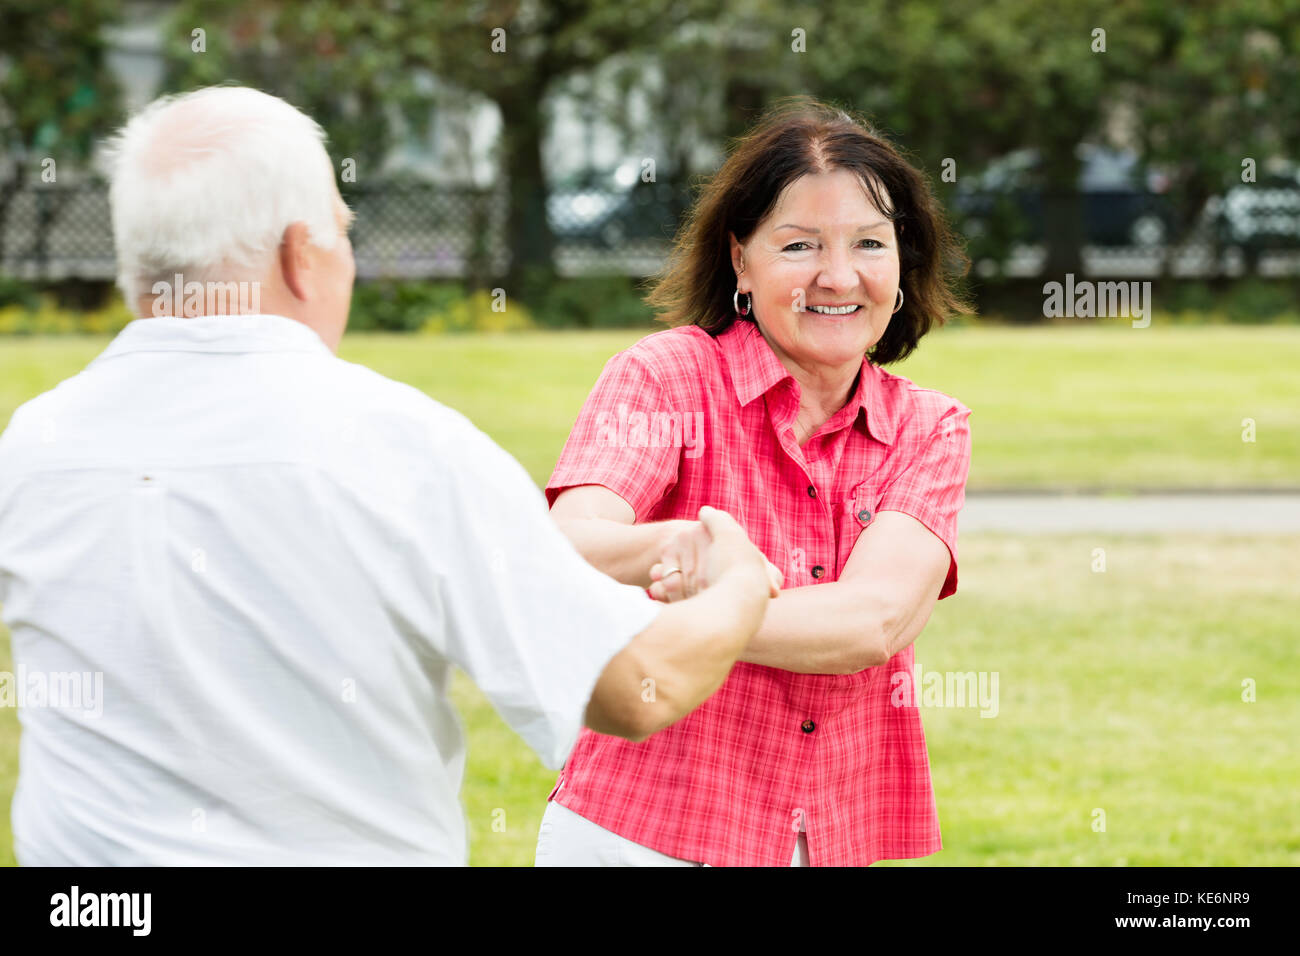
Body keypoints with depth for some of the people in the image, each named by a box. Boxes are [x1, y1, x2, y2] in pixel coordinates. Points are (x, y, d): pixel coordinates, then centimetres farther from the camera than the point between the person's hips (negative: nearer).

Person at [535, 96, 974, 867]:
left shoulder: (931, 429, 4)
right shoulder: (666, 376, -4)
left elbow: (876, 621, -14)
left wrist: (679, 622, -26)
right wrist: (670, 548, -43)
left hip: (845, 844, 3)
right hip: (636, 838, -3)